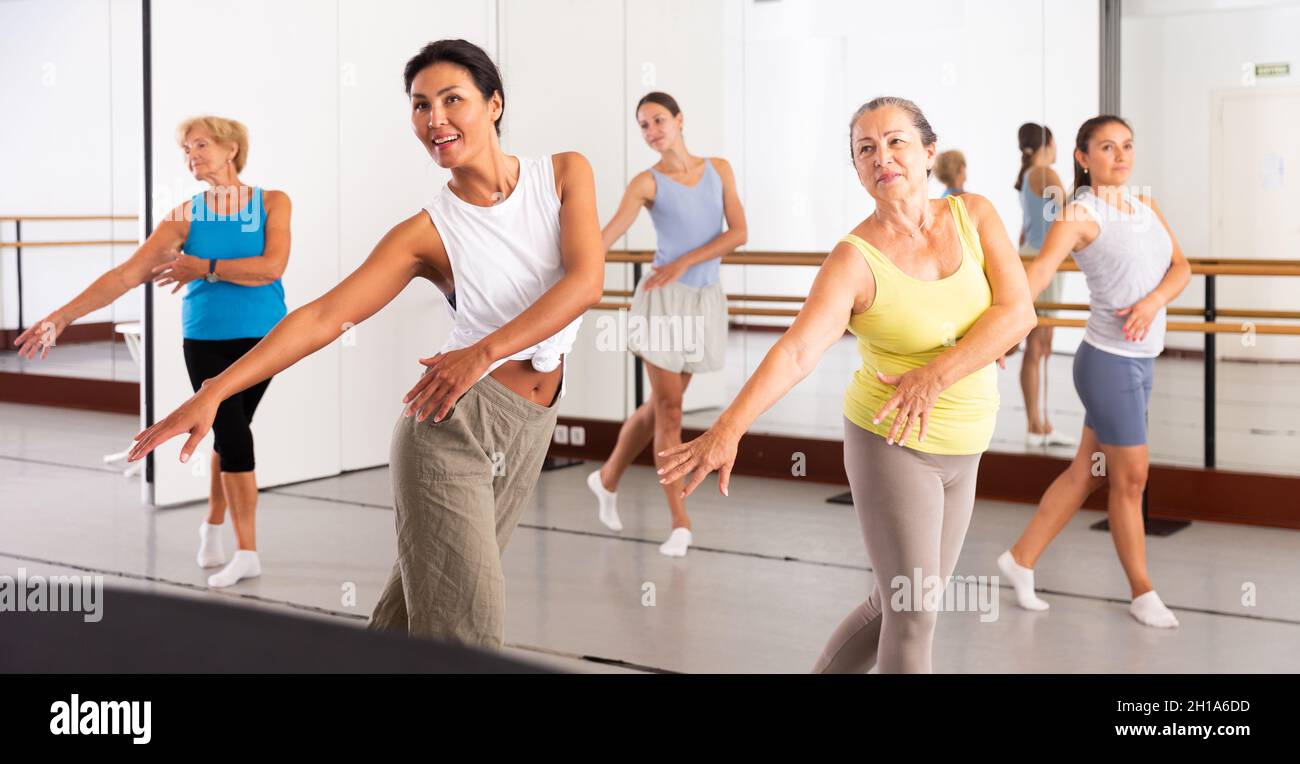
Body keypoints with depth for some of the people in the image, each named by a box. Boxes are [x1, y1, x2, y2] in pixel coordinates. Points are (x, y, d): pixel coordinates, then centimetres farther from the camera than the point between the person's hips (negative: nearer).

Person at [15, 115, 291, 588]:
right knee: (233, 437, -7)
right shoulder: (185, 216, -3)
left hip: (262, 339, 0)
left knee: (230, 433, 9)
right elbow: (126, 275, -9)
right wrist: (63, 316, -17)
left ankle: (213, 525, 33)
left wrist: (204, 268, -14)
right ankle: (247, 553, 4)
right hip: (206, 341, 0)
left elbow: (271, 267, -18)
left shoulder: (273, 203, -3)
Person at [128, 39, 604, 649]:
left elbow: (587, 280, -12)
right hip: (453, 420, -3)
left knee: (408, 621, 11)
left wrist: (485, 352, -22)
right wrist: (214, 391, -19)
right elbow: (323, 315, -9)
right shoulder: (426, 233, -3)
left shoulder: (564, 173, 3)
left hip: (529, 432, 3)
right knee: (466, 628, -9)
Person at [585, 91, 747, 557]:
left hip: (704, 302, 4)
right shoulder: (647, 183, -5)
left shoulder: (718, 168, 5)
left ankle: (607, 478, 36)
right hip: (663, 301, -4)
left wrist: (684, 262, -16)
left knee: (660, 405, 15)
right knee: (669, 410, -3)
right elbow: (607, 235, -18)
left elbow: (738, 232, -4)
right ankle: (680, 523, 3)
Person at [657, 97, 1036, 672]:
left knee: (900, 607, 16)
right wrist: (727, 430, -46)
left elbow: (1018, 312, -15)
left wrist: (936, 375, -28)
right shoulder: (853, 261, -18)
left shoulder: (975, 215, -5)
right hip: (889, 443, -6)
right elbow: (794, 353, -30)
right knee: (914, 618, -6)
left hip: (955, 451, 6)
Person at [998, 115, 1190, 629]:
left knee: (1087, 473, 13)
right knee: (1131, 476, 2)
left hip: (1142, 361, 7)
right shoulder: (1080, 214, -11)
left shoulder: (1146, 207, 11)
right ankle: (1143, 593, 18)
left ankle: (1021, 558, 26)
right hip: (1109, 360, -7)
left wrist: (1154, 301, -18)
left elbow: (1181, 267, 4)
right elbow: (1039, 270, -25)